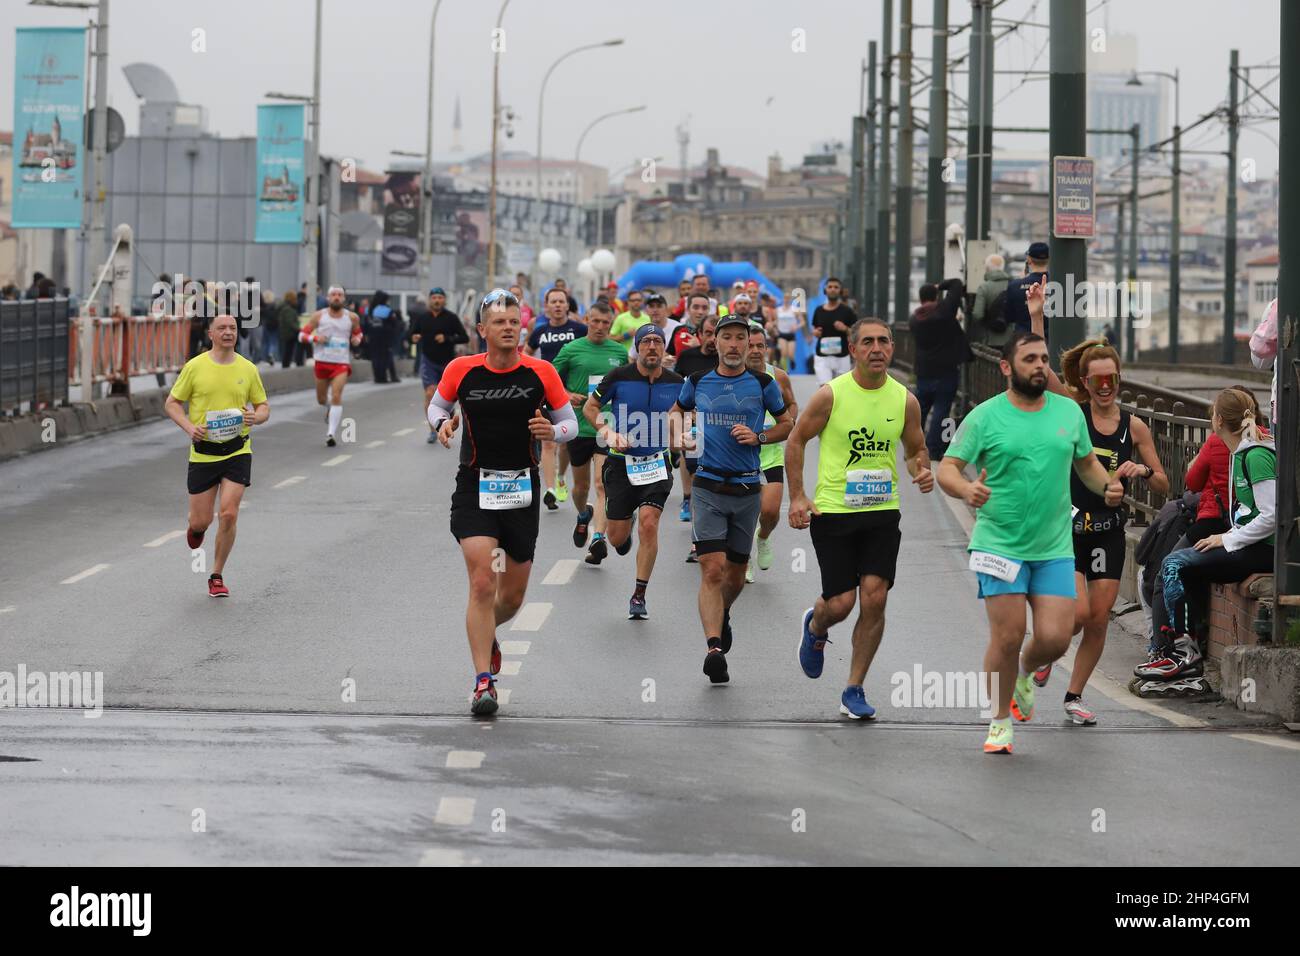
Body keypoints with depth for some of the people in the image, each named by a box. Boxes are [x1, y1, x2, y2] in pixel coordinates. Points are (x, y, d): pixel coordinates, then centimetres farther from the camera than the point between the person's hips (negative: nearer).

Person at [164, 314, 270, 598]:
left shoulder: (247, 369, 3)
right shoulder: (195, 367, -3)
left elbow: (263, 406, 12)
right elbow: (171, 403, 2)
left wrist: (256, 417, -12)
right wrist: (189, 427, -15)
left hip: (237, 450, 1)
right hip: (203, 451, -1)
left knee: (229, 514, -11)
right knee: (202, 521, 1)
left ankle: (217, 577, 5)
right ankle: (195, 527, 42)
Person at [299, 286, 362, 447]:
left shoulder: (352, 317, 1)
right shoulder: (319, 316, -2)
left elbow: (358, 332, 20)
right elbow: (302, 335, 1)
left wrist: (357, 339, -3)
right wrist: (315, 338, -18)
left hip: (342, 363, -1)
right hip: (322, 361, 1)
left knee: (336, 396, -18)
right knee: (321, 400, 13)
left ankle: (332, 433, -17)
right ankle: (330, 409, 50)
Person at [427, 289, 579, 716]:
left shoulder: (541, 372, -3)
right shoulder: (462, 370, -4)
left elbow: (570, 422, 6)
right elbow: (437, 405, 14)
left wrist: (553, 431, -17)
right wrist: (442, 423, -8)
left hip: (522, 490, 2)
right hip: (474, 489, -2)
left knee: (513, 595, 11)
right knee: (482, 583, -17)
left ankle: (484, 633, 46)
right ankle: (483, 681, -13)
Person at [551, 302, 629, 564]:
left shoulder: (620, 352, 7)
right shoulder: (572, 350, 1)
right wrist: (566, 396, -12)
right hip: (579, 426, 1)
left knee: (602, 484, -15)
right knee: (581, 485, 16)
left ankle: (598, 538, -22)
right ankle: (583, 516, 47)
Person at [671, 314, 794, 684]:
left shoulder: (763, 384, 1)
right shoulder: (698, 382, 4)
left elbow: (787, 424, 11)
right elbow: (677, 411, 22)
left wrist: (757, 437, -7)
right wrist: (680, 434, 1)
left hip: (747, 489, 1)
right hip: (707, 487, -1)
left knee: (736, 573, 13)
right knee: (712, 568, -15)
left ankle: (722, 615, 44)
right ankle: (714, 648, -23)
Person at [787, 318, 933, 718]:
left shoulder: (905, 400, 1)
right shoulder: (831, 395, -8)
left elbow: (916, 449, 16)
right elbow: (796, 441, 2)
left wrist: (921, 472, -7)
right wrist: (797, 497, -4)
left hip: (883, 512, 2)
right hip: (833, 513, -2)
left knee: (874, 599, -7)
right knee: (841, 603, -3)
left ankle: (854, 690, 6)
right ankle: (815, 626, 36)